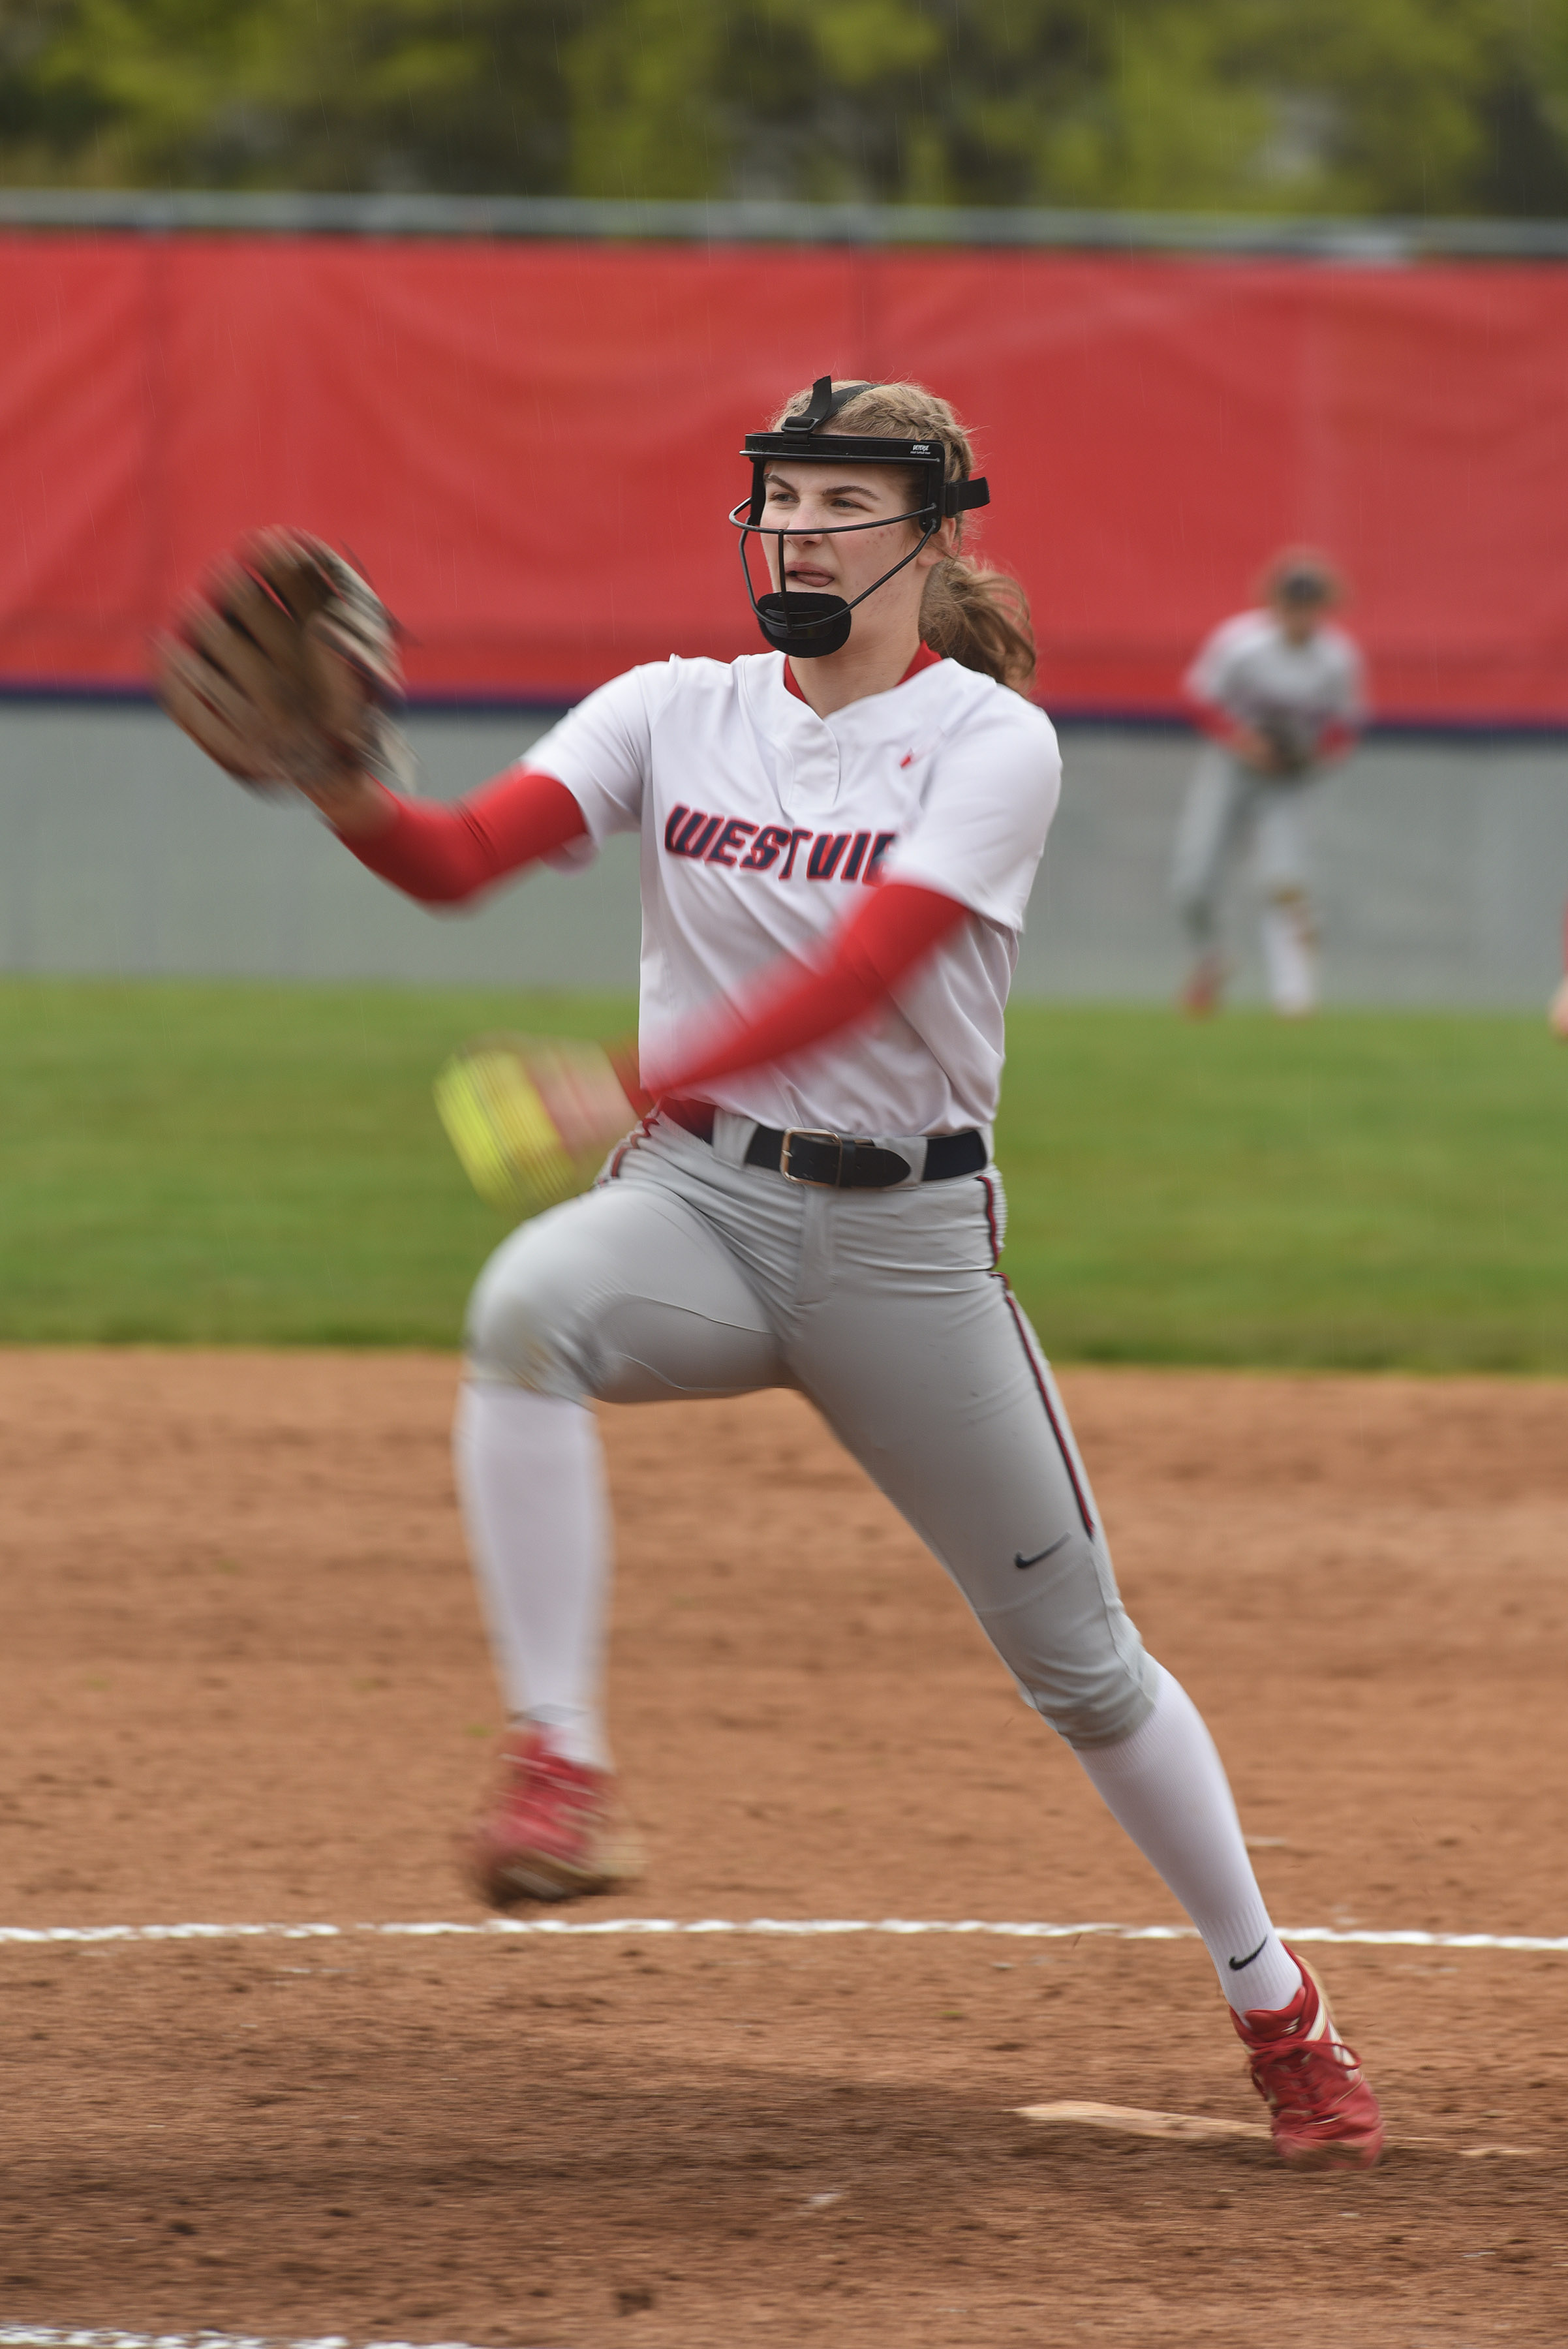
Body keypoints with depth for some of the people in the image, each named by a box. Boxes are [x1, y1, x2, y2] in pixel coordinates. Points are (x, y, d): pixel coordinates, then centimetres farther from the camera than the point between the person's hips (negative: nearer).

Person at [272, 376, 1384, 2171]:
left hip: (906, 1234, -2)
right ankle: (555, 1763, -34)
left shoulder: (991, 744, -9)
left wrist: (639, 1091, -35)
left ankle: (1274, 2008, 24)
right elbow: (461, 855, -11)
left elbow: (861, 980, -23)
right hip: (695, 1209, 2)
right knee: (530, 1302, -35)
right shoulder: (679, 713, 3)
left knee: (1078, 1656, 5)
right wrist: (343, 788, -33)